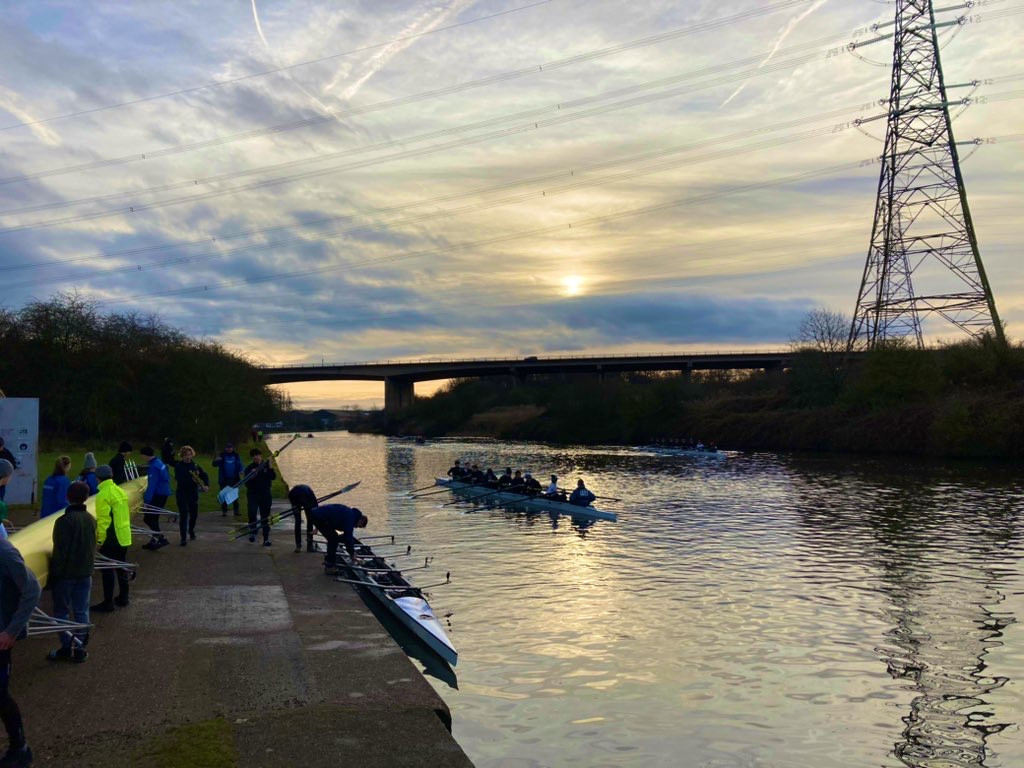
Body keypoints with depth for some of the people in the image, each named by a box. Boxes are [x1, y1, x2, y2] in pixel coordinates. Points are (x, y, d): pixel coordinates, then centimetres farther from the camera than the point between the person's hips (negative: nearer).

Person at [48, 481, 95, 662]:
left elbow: (60, 551, -17)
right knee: (81, 612, 10)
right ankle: (79, 648, 13)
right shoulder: (91, 519, 3)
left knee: (61, 611, 7)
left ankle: (68, 646, 1)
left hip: (66, 574, -5)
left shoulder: (64, 521, -16)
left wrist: (53, 575, -10)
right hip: (85, 573, 5)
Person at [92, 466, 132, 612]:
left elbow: (103, 520, -19)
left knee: (107, 570, -2)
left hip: (111, 539, -8)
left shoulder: (103, 495, -16)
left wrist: (100, 538, -12)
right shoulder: (120, 491, 9)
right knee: (121, 567, 17)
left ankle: (108, 602, 1)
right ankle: (123, 597, 26)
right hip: (124, 537, 8)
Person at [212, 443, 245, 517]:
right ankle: (224, 511, 6)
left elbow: (240, 465, 8)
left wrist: (240, 471, -14)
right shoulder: (222, 455, -1)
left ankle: (236, 511, 10)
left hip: (234, 479, 2)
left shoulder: (236, 456, 5)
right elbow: (214, 464, -4)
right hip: (224, 479, -1)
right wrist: (216, 460, -27)